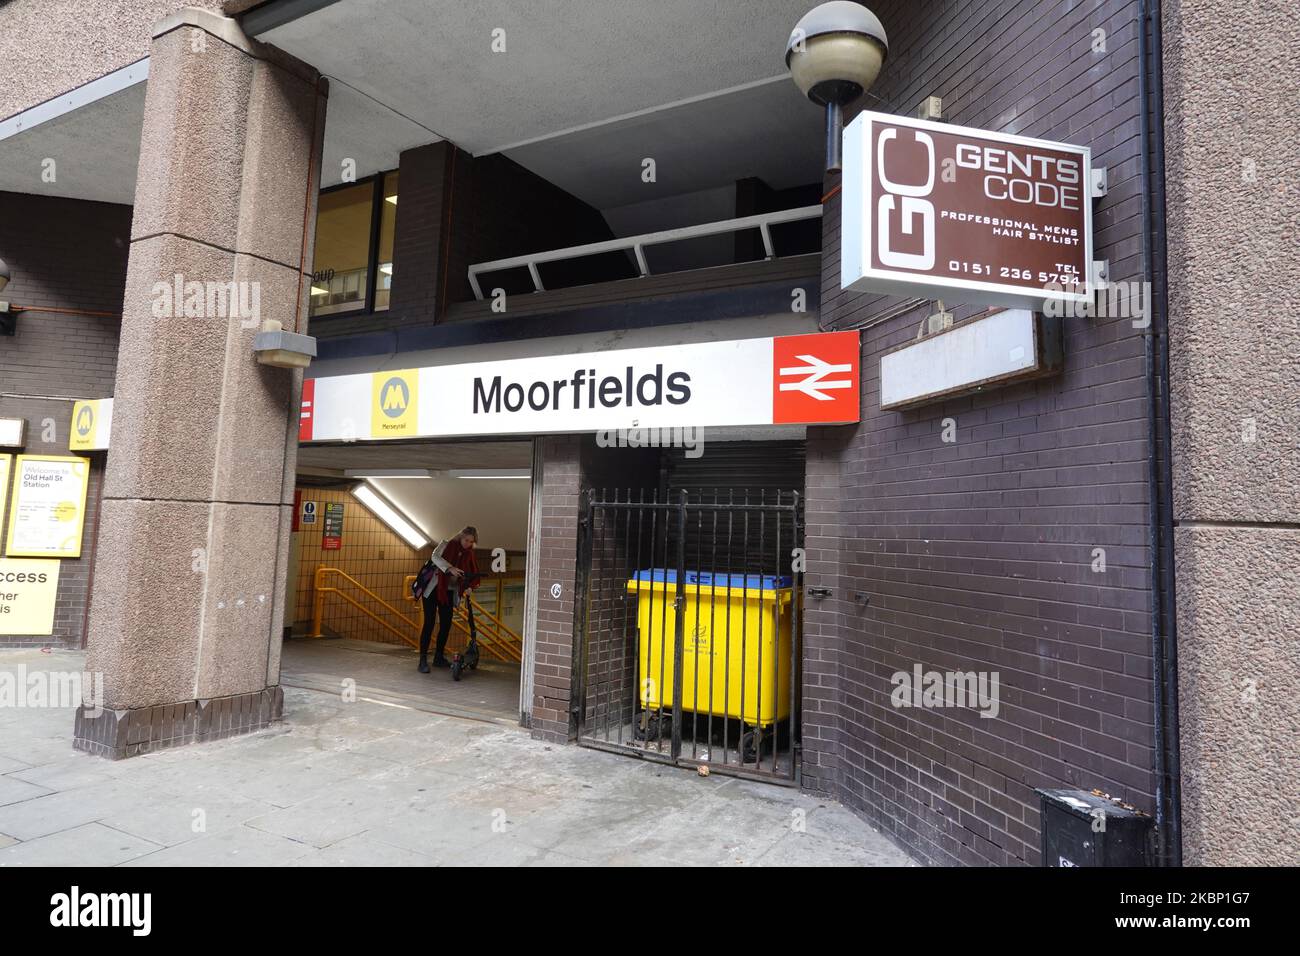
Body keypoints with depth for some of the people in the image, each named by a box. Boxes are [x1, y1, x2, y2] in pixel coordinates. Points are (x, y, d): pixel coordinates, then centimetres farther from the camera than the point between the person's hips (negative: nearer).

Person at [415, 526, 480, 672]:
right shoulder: (447, 545, -6)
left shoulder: (469, 554, 6)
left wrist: (469, 587, -19)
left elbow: (473, 574, 2)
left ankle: (439, 657, 21)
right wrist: (450, 568, -39)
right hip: (433, 589, -5)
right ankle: (423, 660, -5)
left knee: (446, 625, 6)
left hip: (449, 593, 5)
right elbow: (435, 557, -24)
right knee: (429, 623, -8)